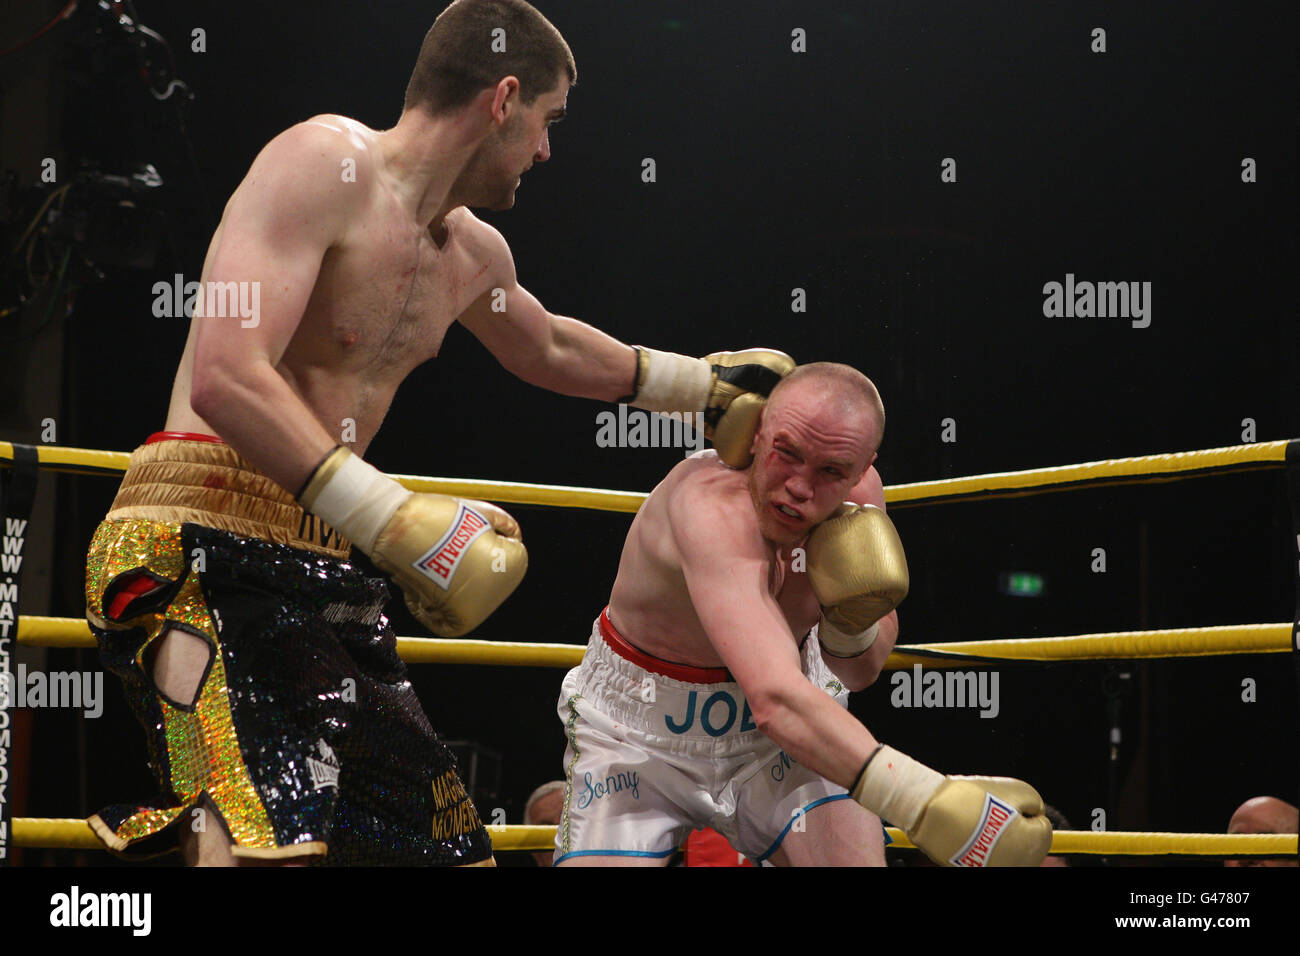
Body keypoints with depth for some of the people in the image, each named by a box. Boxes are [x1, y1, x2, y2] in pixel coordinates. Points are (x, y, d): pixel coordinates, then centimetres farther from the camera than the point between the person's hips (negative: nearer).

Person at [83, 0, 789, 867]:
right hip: (205, 544, -10)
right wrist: (397, 521, -27)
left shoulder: (472, 254, 19)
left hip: (314, 567, 10)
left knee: (453, 846, 7)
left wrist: (706, 385, 50)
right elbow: (225, 379, -23)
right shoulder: (326, 163, -10)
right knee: (268, 846, -30)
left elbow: (549, 350, 44)